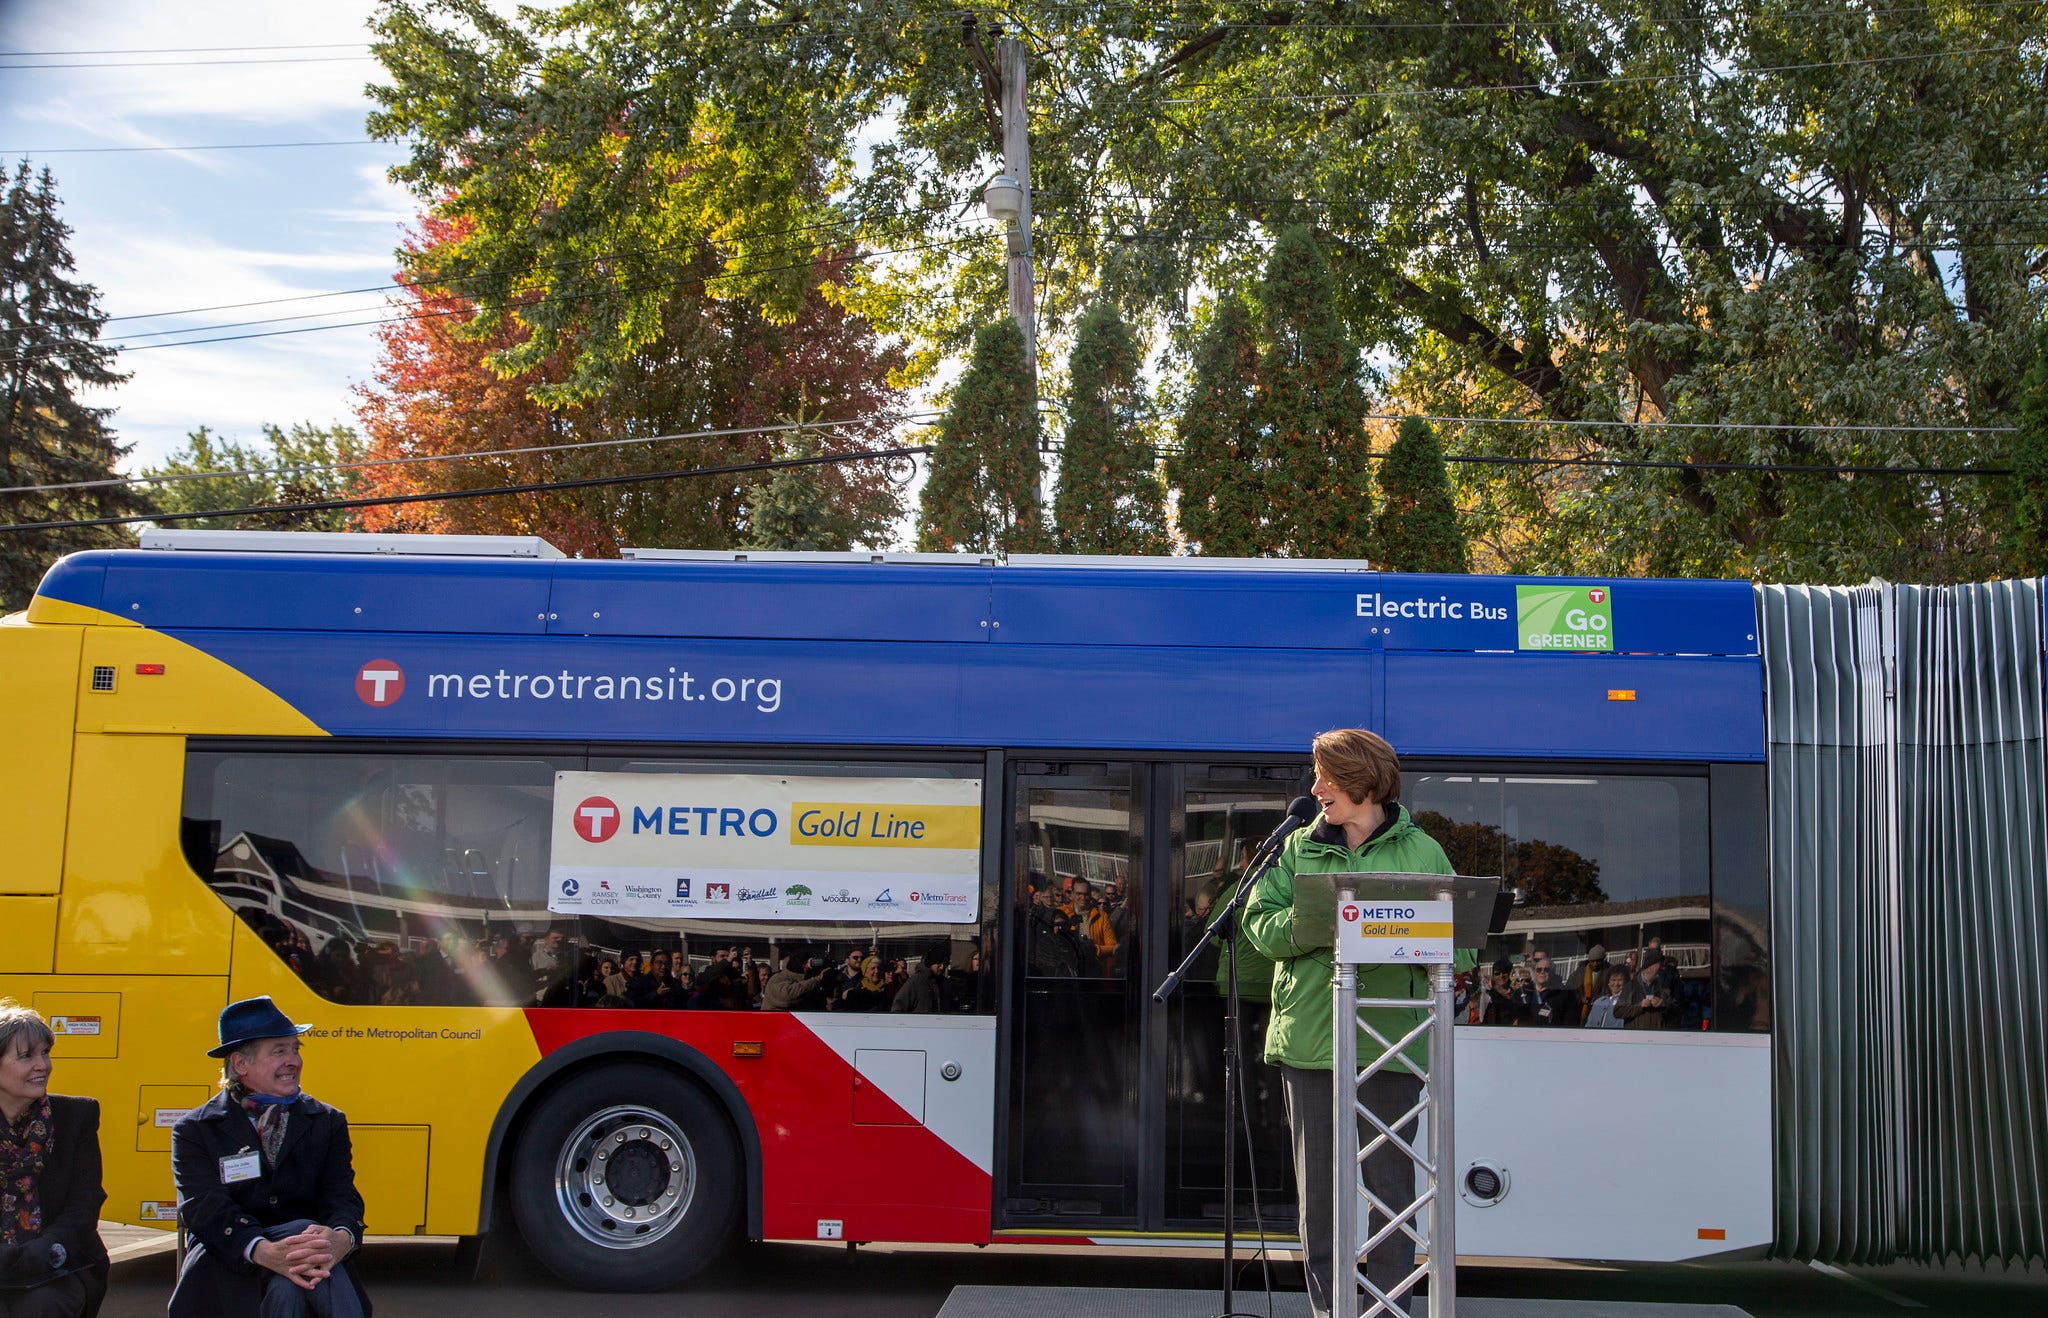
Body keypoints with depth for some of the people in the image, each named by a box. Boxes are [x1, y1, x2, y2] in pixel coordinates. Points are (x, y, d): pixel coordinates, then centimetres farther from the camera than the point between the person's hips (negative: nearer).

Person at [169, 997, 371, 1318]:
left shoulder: (327, 1123, 15)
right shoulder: (195, 1130, 6)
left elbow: (342, 1196, 1)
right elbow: (205, 1209, -9)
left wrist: (341, 1238, -27)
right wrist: (264, 1252, -31)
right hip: (227, 1269, -2)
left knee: (286, 1288, -35)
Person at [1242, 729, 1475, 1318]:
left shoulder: (1421, 852, 4)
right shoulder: (1298, 848, 10)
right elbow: (1260, 922, 0)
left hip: (1391, 1043, -2)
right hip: (1310, 1041, 2)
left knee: (1391, 1189, 4)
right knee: (1317, 1188, 6)